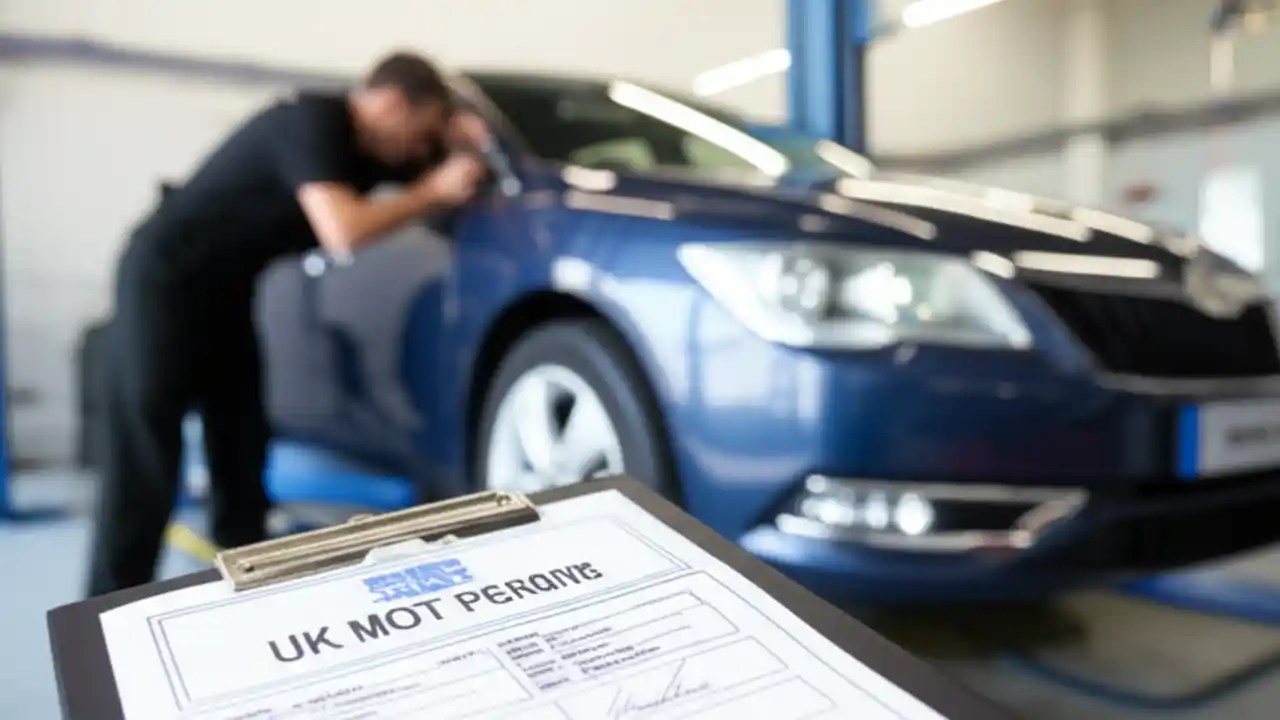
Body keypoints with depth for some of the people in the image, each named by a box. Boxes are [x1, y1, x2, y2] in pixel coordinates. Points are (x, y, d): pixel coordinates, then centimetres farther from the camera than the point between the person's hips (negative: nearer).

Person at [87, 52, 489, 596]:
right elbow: (343, 233, -35)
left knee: (242, 453, 11)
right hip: (165, 282, -9)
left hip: (224, 291, 9)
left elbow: (421, 175, 17)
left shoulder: (364, 146, 3)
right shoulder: (312, 124, -23)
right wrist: (435, 191, -24)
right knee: (143, 468, -7)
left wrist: (457, 145, -5)